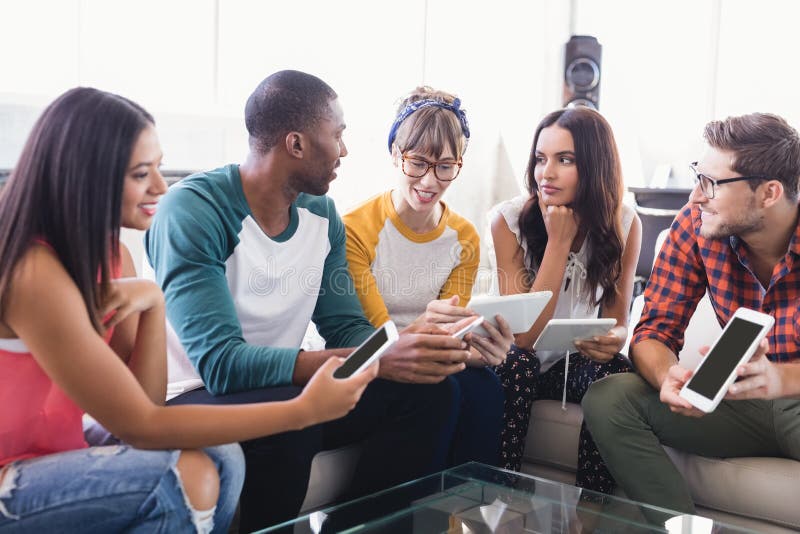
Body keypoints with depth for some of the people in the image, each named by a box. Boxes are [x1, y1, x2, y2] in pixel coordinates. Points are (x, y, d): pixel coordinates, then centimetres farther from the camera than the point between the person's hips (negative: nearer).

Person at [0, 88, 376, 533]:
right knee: (187, 477, -25)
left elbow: (145, 401, -3)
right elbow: (138, 425, -24)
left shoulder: (111, 253, 1)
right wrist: (304, 410, -26)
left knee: (221, 460, -13)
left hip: (53, 455, 7)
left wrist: (153, 302, -19)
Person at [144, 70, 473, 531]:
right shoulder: (192, 210, -21)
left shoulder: (322, 214, 1)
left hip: (283, 391, 7)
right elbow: (221, 363, -30)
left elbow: (347, 330, 3)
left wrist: (404, 345, -21)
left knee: (427, 390, -9)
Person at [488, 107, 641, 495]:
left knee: (616, 376, -30)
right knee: (514, 368, -34)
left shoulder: (624, 223, -8)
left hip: (580, 361, 2)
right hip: (522, 360, -2)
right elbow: (525, 336, -22)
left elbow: (617, 321, 0)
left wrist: (614, 339, -27)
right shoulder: (509, 220, -16)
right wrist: (559, 241, -25)